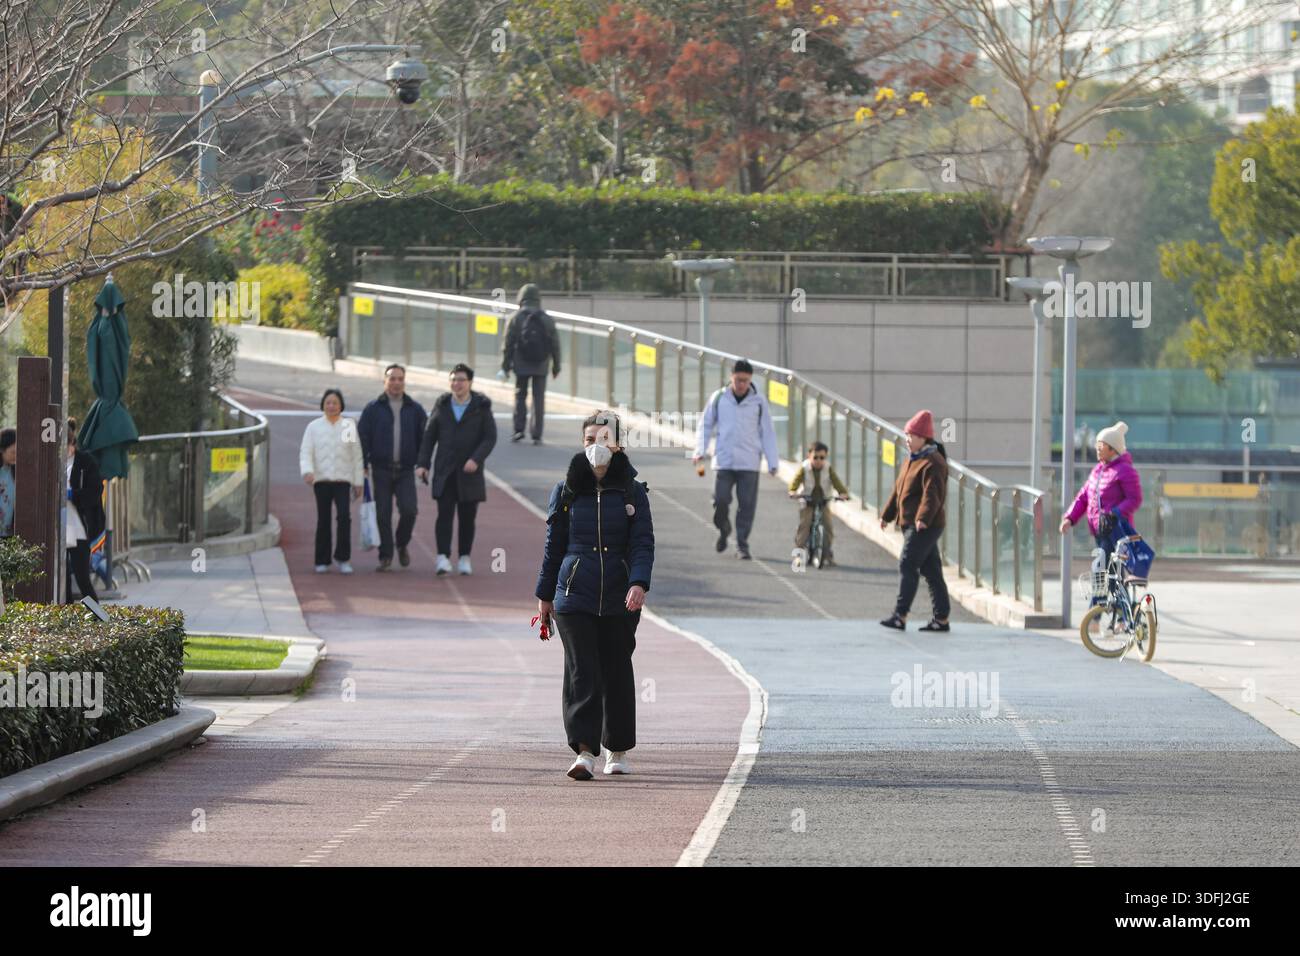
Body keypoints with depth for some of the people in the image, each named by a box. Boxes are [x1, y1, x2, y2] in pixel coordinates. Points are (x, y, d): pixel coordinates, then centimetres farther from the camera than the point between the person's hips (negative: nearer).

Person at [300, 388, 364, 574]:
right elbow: (305, 452, 0)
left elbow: (356, 455, 9)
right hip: (321, 479, 1)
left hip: (342, 479, -1)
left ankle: (343, 558, -7)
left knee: (344, 517, -15)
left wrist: (358, 482, 7)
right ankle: (322, 561, 11)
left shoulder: (349, 426, 7)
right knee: (323, 520, 3)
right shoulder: (314, 427, 7)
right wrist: (307, 471, -19)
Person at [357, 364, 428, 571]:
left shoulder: (415, 409, 7)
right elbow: (362, 437, 1)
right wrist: (363, 465, -5)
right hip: (381, 470, 0)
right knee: (383, 514, -1)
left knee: (409, 510, -13)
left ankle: (402, 544, 13)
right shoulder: (373, 409, 2)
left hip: (406, 470, 0)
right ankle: (385, 556, 8)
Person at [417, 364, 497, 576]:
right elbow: (429, 436, 9)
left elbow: (490, 437, -2)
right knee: (444, 514, -9)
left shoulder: (481, 407, 1)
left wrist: (476, 459, -17)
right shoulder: (442, 405, 7)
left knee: (467, 516, 4)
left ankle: (464, 557, 14)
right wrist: (422, 463, 1)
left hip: (469, 471, -1)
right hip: (445, 471, 1)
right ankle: (443, 557, -15)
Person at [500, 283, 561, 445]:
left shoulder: (515, 318, -5)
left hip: (521, 365, -1)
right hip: (540, 366, 1)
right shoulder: (547, 320, 1)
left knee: (520, 395, 12)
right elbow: (555, 345, 5)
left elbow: (508, 345, -4)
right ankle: (536, 435, 1)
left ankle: (519, 429, 2)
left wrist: (505, 366, 3)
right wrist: (556, 367, 14)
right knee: (539, 399, 5)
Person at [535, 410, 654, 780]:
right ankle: (584, 752, -18)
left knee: (617, 672, 8)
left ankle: (618, 750, 24)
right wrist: (545, 595, 11)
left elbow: (643, 543, -3)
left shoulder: (633, 492, 4)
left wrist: (639, 583, -19)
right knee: (581, 672, -11)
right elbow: (554, 545, 11)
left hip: (620, 599, 0)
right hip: (574, 596, 0)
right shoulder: (566, 491, 6)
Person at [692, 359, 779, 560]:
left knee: (747, 505, -3)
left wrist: (772, 462, 3)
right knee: (720, 501, -6)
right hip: (723, 461, 0)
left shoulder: (758, 401, 3)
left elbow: (768, 432, 7)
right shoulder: (719, 398, 3)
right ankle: (723, 530, 23)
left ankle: (742, 545, 6)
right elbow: (705, 425, 10)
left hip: (749, 464, 0)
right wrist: (700, 450, -3)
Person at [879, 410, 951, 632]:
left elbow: (932, 495, -25)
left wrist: (923, 518, -37)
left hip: (925, 527, -10)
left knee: (907, 565, -13)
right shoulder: (911, 460, 18)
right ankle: (941, 618, 14)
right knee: (931, 570, 11)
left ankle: (900, 615, -14)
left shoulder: (932, 463, -14)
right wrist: (887, 514, 27)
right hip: (910, 524, 10)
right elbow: (899, 490, 26)